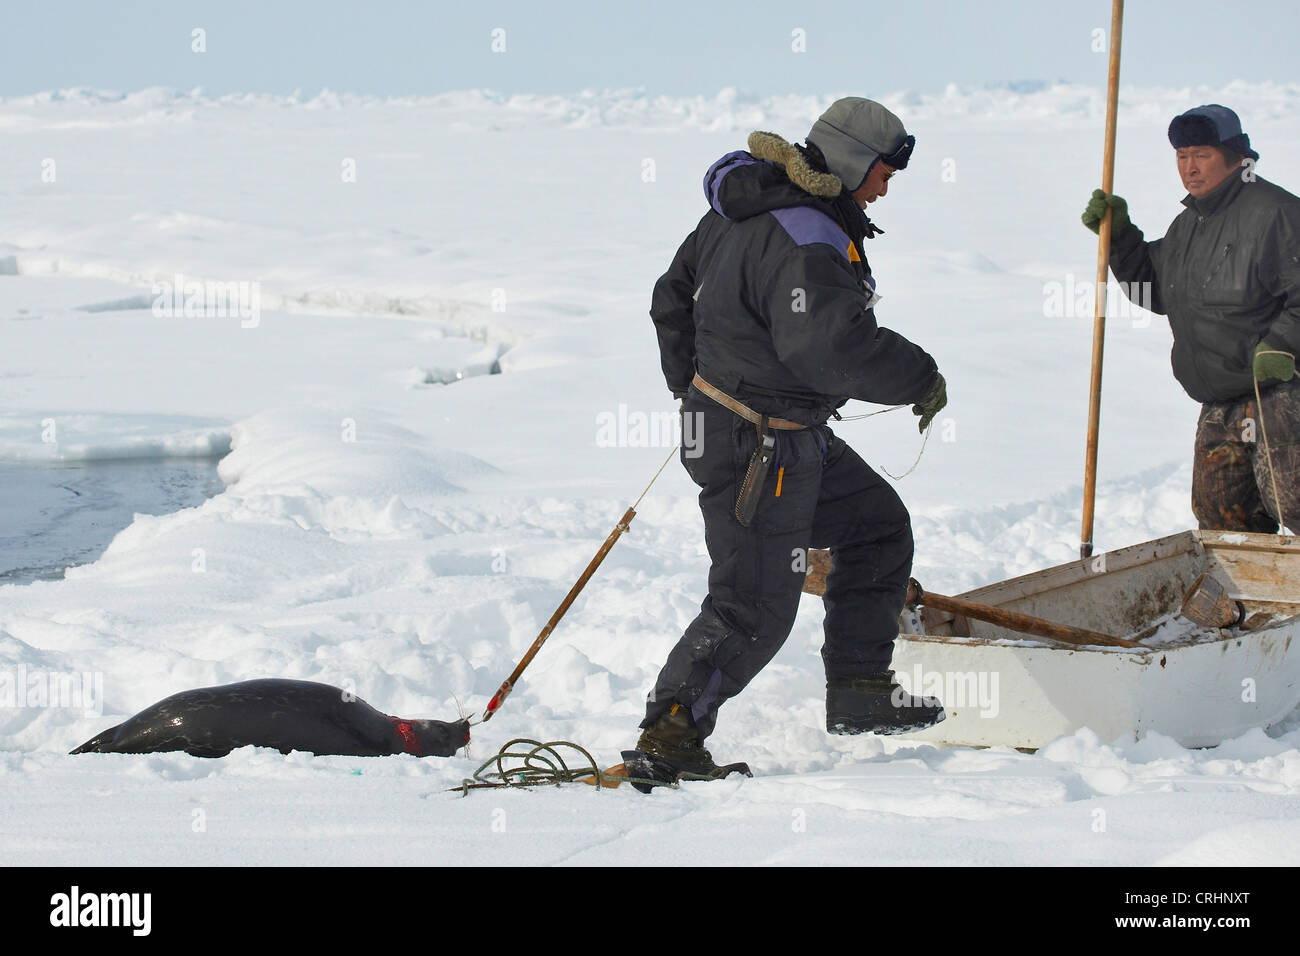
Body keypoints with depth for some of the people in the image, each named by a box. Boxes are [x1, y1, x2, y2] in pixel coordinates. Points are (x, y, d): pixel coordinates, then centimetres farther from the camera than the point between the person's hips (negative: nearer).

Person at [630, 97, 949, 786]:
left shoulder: (744, 209, 8)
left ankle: (859, 691, 23)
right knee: (756, 607, -6)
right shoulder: (805, 243, -24)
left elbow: (673, 299, 19)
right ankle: (667, 741, -3)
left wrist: (693, 388, 29)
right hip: (760, 450, -11)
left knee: (879, 524, 19)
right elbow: (834, 349, -34)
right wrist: (922, 382, -19)